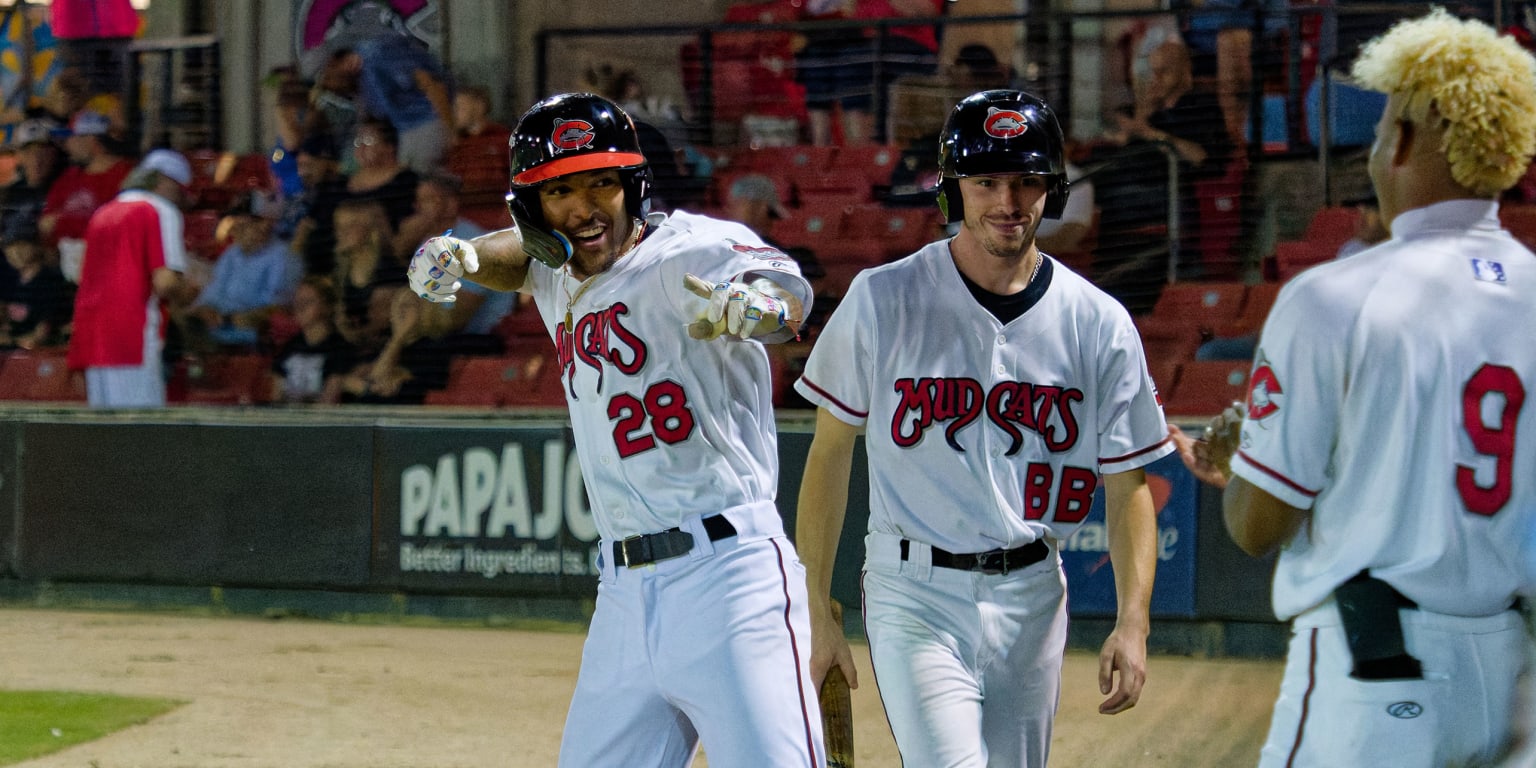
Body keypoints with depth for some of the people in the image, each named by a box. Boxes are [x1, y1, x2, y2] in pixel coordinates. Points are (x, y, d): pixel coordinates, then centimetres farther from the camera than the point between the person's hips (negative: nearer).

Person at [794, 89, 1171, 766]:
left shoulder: (1099, 324, 1)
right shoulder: (884, 299, -5)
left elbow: (1128, 484, 3)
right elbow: (830, 454, 2)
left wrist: (1132, 622, -9)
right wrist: (815, 611, 0)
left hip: (1031, 601, 3)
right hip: (915, 597, -3)